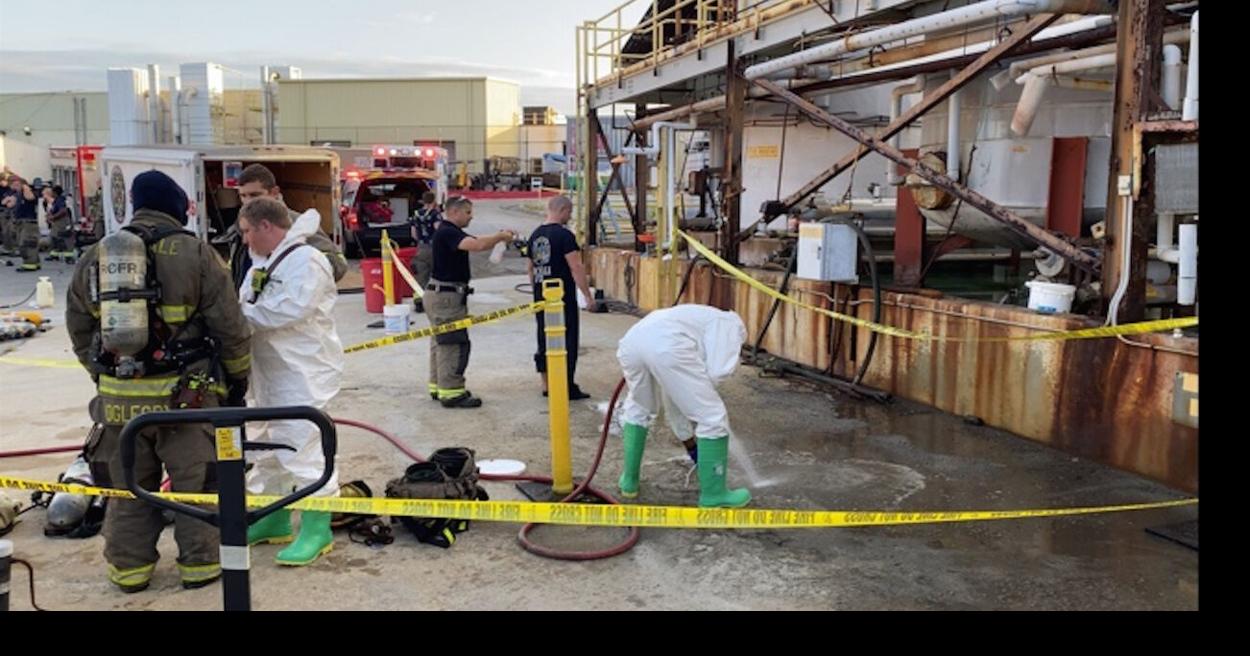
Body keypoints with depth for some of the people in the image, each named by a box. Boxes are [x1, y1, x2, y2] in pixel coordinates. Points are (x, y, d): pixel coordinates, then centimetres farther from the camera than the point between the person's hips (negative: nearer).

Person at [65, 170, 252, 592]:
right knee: (196, 482, 10)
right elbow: (230, 329, -8)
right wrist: (239, 379, 6)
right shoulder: (196, 255, -8)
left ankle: (129, 567, 27)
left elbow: (80, 332, 13)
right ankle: (200, 564, 19)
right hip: (185, 395, -4)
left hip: (118, 397, 4)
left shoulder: (93, 259, 5)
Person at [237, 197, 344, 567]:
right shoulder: (262, 263, 17)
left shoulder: (306, 260, -15)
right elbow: (247, 303, 18)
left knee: (303, 447, -10)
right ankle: (275, 521, 32)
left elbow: (291, 309, -26)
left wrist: (244, 315, -14)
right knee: (270, 446, 18)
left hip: (303, 373, -10)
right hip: (269, 372, 10)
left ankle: (317, 530, -1)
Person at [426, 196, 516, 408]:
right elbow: (477, 245, -32)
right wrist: (499, 236, -16)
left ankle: (438, 387, 24)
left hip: (442, 295, 11)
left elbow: (477, 244, 12)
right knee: (455, 343, -8)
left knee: (441, 342, 15)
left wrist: (499, 238, -3)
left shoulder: (449, 232, 15)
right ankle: (451, 392, -5)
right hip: (446, 295, -11)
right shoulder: (447, 232, -18)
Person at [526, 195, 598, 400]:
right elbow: (576, 268, -17)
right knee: (567, 341, -1)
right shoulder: (564, 235, -13)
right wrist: (588, 296, -14)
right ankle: (567, 387, 1)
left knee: (544, 339, 13)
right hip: (563, 297, -8)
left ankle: (547, 385, 19)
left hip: (541, 297, 8)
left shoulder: (535, 235, 11)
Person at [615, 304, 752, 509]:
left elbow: (672, 397, 48)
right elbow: (717, 371, 7)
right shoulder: (730, 323, 27)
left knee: (638, 409, 35)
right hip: (665, 347, -7)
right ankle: (713, 494, 21)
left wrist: (688, 438, 56)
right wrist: (698, 391, 27)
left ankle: (629, 480, 41)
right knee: (713, 418, 10)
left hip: (631, 341, 7)